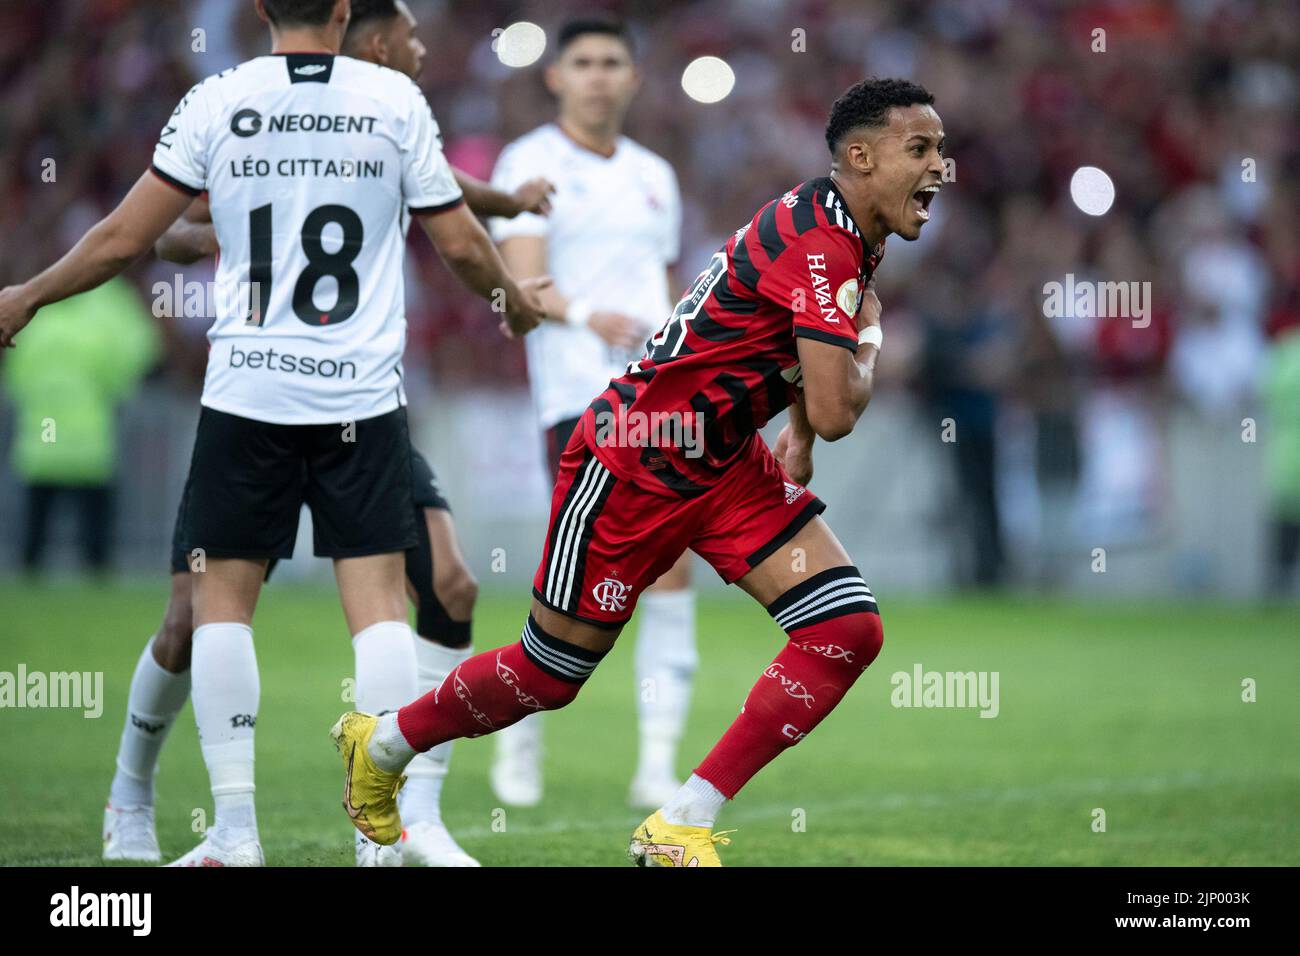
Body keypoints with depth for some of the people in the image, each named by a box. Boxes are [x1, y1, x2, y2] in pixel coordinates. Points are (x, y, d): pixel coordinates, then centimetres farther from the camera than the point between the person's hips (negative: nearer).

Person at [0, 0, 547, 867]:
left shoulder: (216, 102, -1)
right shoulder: (396, 100, 0)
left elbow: (123, 240, 2)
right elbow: (461, 244, 7)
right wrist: (514, 298, 28)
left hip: (248, 389, 0)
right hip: (362, 394, 0)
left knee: (223, 596, 9)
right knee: (378, 600, 2)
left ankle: (236, 831, 3)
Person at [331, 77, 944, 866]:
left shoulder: (853, 236, 3)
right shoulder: (817, 243, -27)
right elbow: (835, 411, -33)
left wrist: (799, 445, 9)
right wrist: (870, 342, -12)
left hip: (727, 465, 9)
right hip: (634, 466, -9)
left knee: (850, 629, -8)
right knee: (551, 674, 6)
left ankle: (681, 828, -2)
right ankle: (381, 743, 34)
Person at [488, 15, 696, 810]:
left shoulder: (654, 176, 20)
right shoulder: (530, 164, 1)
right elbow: (523, 283, -13)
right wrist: (587, 315, -31)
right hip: (579, 393, -5)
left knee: (672, 566, -5)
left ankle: (658, 767, -2)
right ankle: (523, 722, 14)